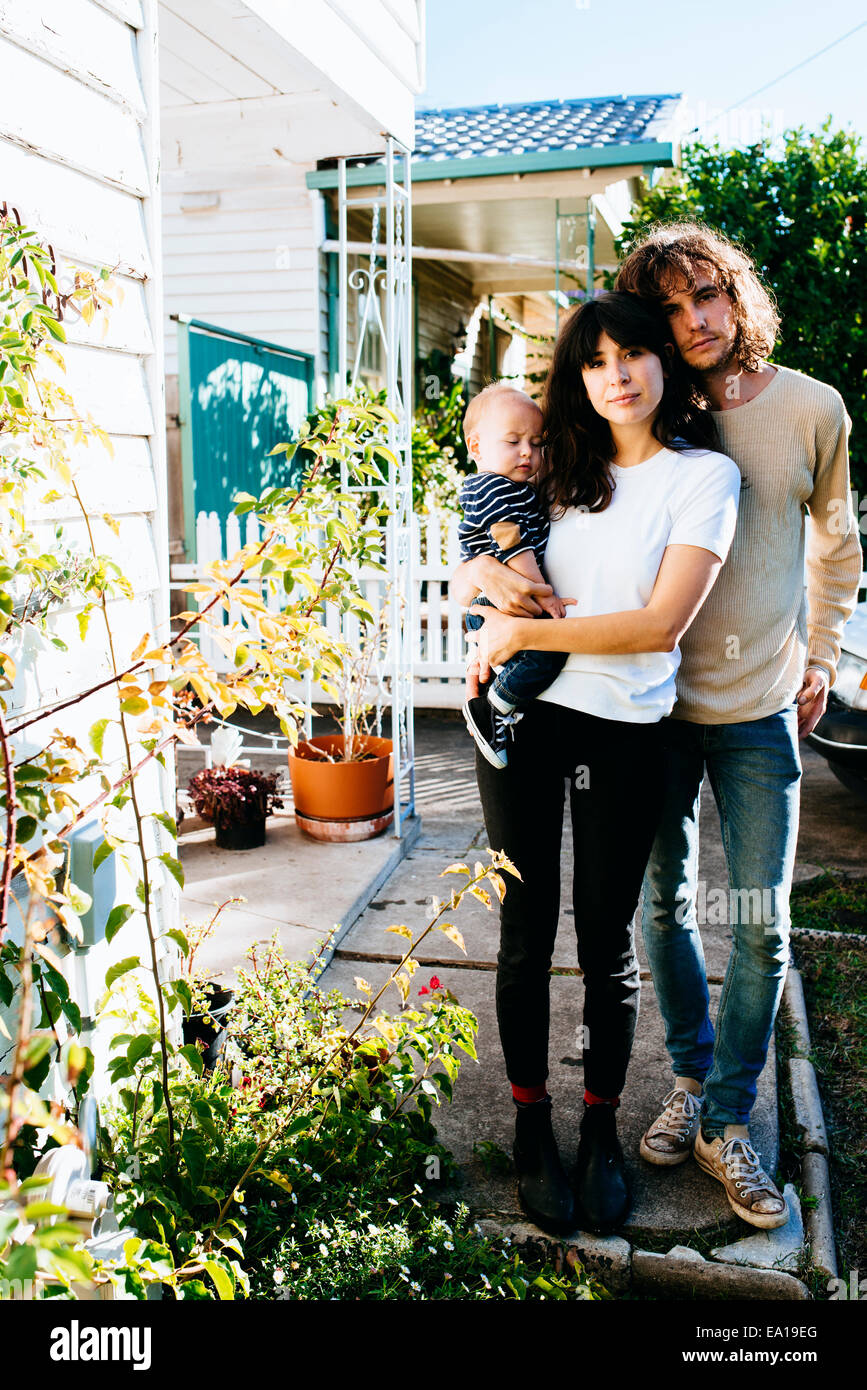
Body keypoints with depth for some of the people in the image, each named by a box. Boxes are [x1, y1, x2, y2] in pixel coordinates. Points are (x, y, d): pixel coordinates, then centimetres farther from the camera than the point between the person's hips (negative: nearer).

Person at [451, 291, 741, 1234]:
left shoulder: (704, 475, -3)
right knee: (526, 933, 9)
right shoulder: (563, 470, 10)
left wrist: (524, 632, -12)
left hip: (625, 732, -3)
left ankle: (601, 1131, 28)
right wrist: (485, 569, -5)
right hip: (523, 718, 3)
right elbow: (470, 570, 19)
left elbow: (660, 624, -13)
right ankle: (531, 1125, 26)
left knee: (606, 940, 7)